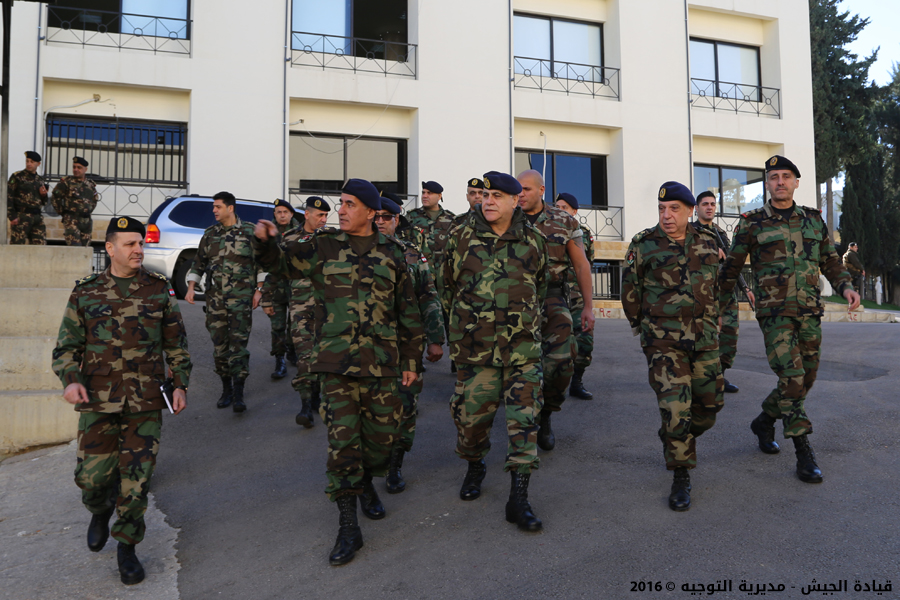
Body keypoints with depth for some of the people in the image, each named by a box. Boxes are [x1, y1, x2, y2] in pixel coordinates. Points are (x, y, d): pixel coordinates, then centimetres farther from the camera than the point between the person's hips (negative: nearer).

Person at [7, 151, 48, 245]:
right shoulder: (17, 177, 1)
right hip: (21, 217, -5)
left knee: (40, 244, 2)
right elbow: (8, 197, -5)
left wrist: (44, 195, 1)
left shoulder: (40, 180, 17)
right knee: (18, 245, -5)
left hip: (38, 217, 5)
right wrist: (12, 216, -13)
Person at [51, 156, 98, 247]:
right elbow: (55, 197, 3)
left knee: (85, 246, 8)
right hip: (71, 219, -5)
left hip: (86, 221, 5)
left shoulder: (90, 185, 13)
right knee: (74, 246, -16)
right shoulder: (66, 182, 0)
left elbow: (94, 201, 27)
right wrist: (62, 211, 2)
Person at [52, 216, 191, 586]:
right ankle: (100, 512, 41)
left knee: (136, 480, 2)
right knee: (93, 475, 5)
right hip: (99, 402, 1)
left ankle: (127, 548, 21)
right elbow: (66, 347, 6)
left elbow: (176, 344, 9)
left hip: (146, 404, 0)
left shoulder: (159, 290, 4)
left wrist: (180, 385, 3)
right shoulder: (85, 294, 3)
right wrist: (71, 380, -12)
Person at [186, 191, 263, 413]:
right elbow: (198, 263, 15)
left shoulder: (250, 232, 1)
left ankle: (238, 394, -5)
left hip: (241, 297, -4)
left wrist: (258, 290, 0)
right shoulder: (210, 234, 11)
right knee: (219, 344, 6)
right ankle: (226, 389, 20)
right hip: (215, 297, 4)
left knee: (238, 343, -9)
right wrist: (191, 287, 3)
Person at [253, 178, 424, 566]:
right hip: (337, 362, -1)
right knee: (342, 442, -1)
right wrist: (264, 239, -22)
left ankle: (366, 483, 43)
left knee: (382, 435, 11)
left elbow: (408, 311, 10)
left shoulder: (391, 253, 6)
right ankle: (348, 528, 12)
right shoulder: (323, 247, 4)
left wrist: (411, 360, 10)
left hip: (383, 362, 2)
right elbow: (279, 261, 1)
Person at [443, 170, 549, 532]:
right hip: (474, 346, 0)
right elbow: (446, 284, 11)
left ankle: (518, 498, 6)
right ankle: (474, 467, 38)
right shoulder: (464, 236, 0)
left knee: (524, 417, -3)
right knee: (471, 413, 8)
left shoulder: (533, 240, 3)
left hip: (522, 346, 1)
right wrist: (456, 325, 13)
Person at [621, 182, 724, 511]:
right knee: (675, 407, -11)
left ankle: (674, 440, 39)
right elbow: (630, 290, 4)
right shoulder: (644, 244, -5)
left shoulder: (708, 242, 7)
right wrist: (642, 326, 10)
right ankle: (681, 477, 4)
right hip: (663, 341, -4)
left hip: (705, 339, 5)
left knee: (709, 405, 11)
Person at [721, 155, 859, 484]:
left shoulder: (813, 219, 11)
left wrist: (846, 287, 0)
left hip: (809, 311, 5)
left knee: (805, 379, 11)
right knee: (791, 377, -14)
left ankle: (764, 421, 33)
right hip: (774, 312, -5)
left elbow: (830, 260, 18)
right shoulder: (752, 222, 0)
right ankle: (804, 454, -5)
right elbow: (732, 267, 7)